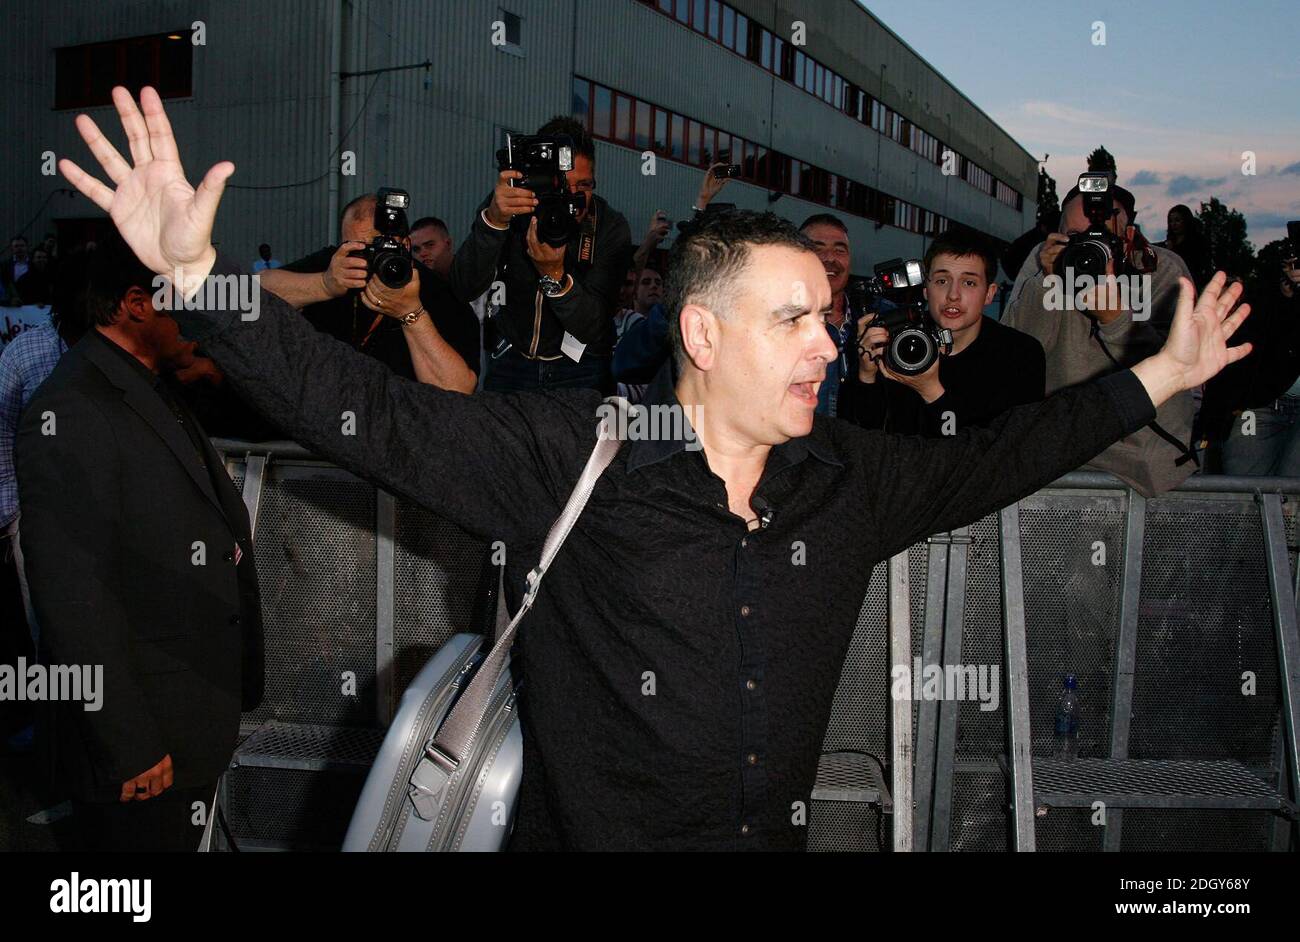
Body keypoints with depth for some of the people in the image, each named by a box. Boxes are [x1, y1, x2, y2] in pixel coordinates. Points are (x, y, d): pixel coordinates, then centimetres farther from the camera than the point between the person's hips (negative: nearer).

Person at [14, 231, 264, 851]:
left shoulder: (155, 393, 11)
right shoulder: (70, 411, -20)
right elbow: (74, 596, -23)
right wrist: (128, 747, -21)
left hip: (196, 723, 9)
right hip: (140, 743, -9)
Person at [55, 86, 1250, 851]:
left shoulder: (847, 478, -1)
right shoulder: (572, 455, -16)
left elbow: (986, 460, 13)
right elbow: (378, 414, -21)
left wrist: (1157, 379, 17)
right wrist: (196, 273, -30)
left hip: (778, 834, 5)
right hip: (587, 833, -4)